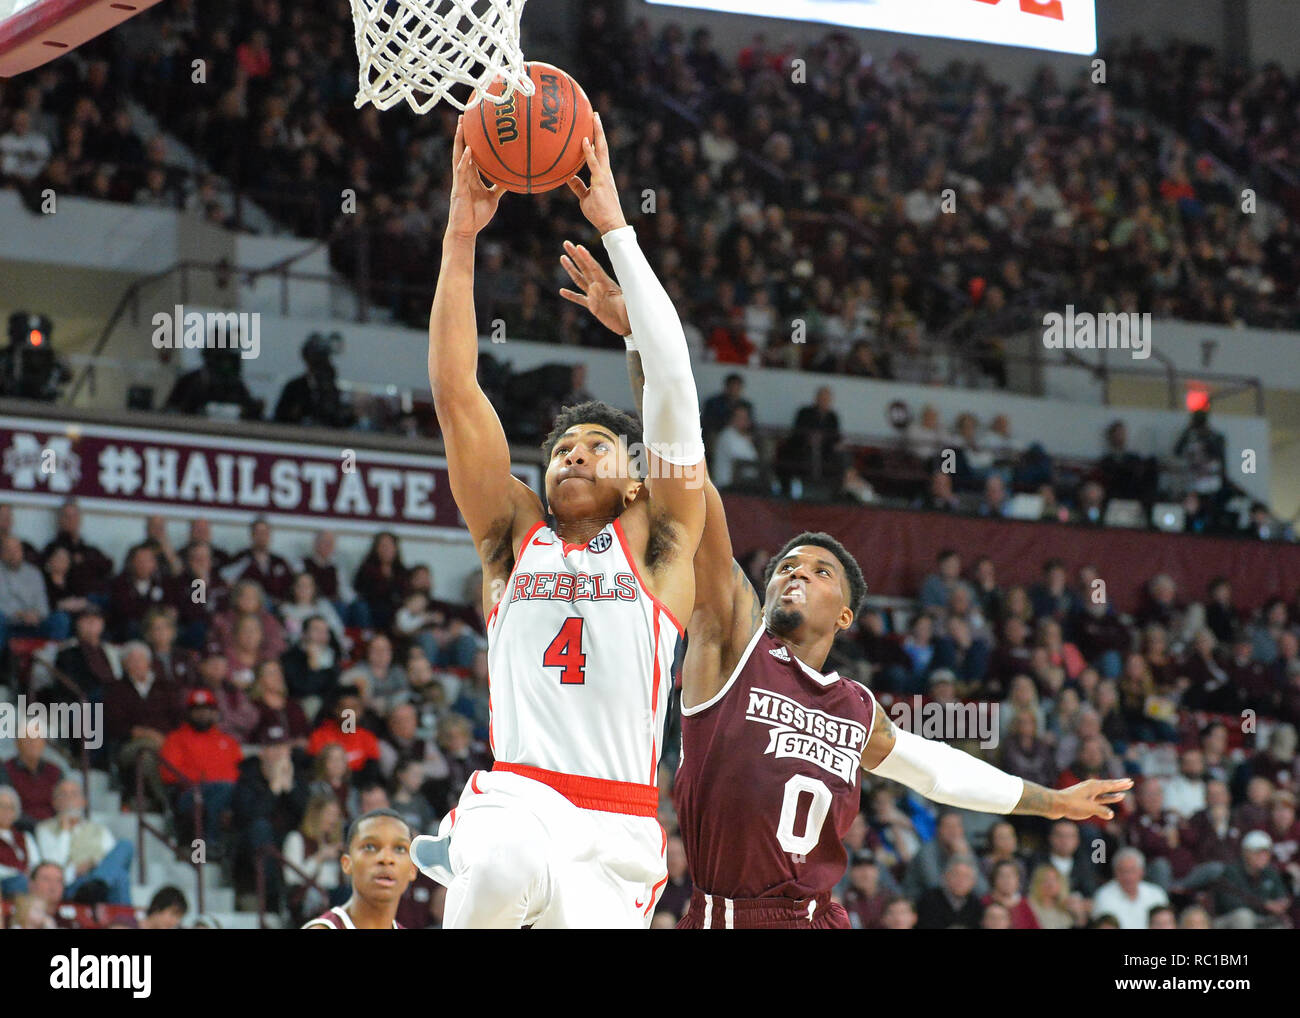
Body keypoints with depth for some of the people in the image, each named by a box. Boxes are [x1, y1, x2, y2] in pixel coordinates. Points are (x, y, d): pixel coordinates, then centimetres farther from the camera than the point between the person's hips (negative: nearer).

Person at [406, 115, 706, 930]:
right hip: (514, 798, -1)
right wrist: (462, 233, 3)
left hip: (616, 837, 1)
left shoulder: (657, 542, 13)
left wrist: (614, 226, 3)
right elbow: (455, 391, 10)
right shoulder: (515, 535, 17)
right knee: (511, 866, -35)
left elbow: (674, 382, 4)